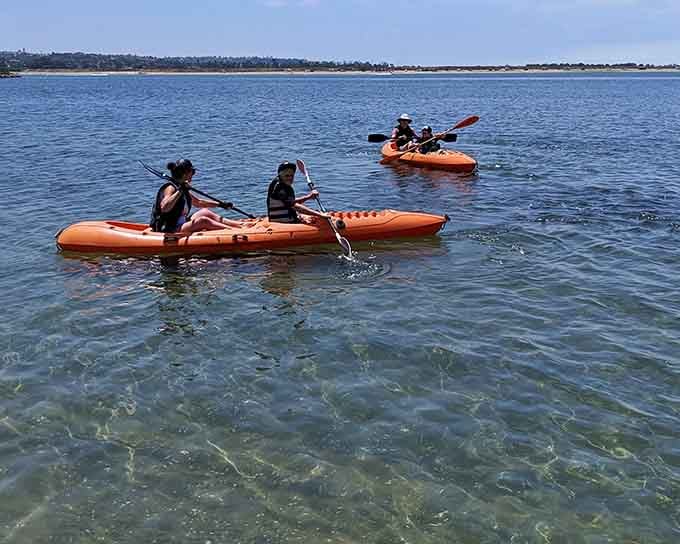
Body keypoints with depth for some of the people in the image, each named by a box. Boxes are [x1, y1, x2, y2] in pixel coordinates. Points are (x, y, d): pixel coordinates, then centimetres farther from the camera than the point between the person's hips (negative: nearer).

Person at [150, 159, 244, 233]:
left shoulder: (183, 190, 14)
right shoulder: (170, 188, -15)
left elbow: (198, 202, 29)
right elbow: (164, 208, -34)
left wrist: (219, 204, 26)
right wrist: (179, 191, -35)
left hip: (181, 225, 11)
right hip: (169, 231, -11)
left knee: (205, 212, 9)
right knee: (203, 221, -22)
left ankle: (239, 225, 4)